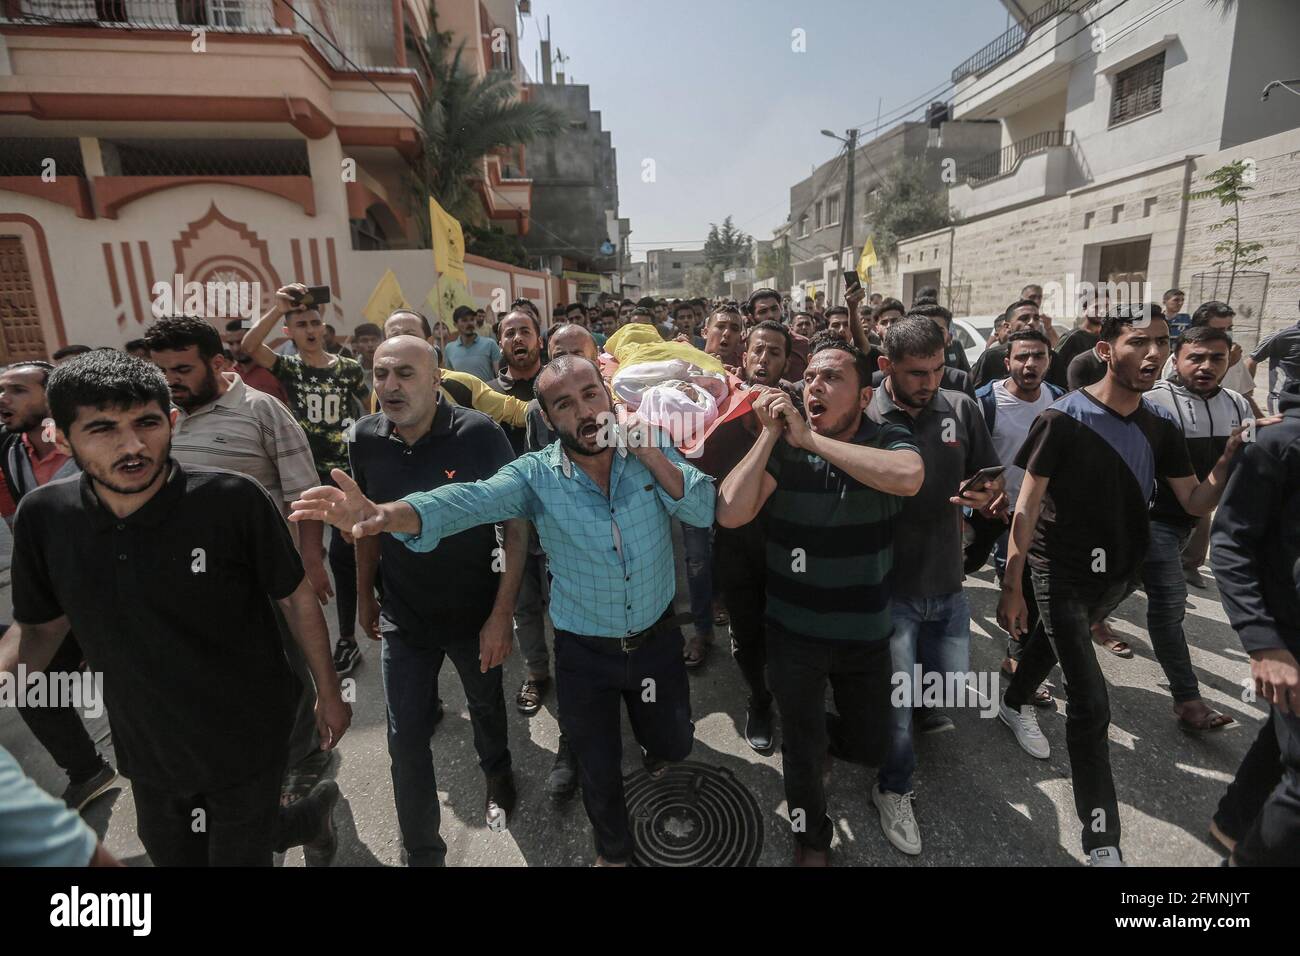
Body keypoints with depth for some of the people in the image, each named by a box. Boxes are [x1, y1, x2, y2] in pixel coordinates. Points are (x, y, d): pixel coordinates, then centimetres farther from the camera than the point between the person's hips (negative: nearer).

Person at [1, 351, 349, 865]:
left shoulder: (235, 500, -24)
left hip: (247, 740, -5)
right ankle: (308, 818, 52)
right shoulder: (43, 516, -11)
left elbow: (297, 598, -12)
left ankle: (305, 817, 50)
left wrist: (329, 693, -5)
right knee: (173, 855, 26)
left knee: (240, 854, 17)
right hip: (147, 748, 5)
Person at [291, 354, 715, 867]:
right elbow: (468, 501, -33)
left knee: (674, 744, 26)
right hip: (584, 652, -1)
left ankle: (657, 746, 65)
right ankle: (613, 850, 52)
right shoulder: (536, 474, -17)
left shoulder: (653, 453, -10)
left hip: (657, 640, 2)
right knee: (598, 768, 19)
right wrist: (385, 515, -50)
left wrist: (648, 452, -28)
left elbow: (703, 511, -18)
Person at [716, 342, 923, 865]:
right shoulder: (780, 447, -11)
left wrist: (811, 439, -31)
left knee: (868, 746, 19)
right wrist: (769, 435, -23)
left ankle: (824, 732, 54)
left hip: (866, 631, 1)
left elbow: (908, 477, -36)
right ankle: (811, 836, 44)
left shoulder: (889, 440, -11)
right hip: (793, 630, 0)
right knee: (800, 749, 14)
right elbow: (730, 514, -23)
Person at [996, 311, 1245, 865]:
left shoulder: (1160, 429, 1)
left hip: (1120, 574, 6)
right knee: (1091, 704, -8)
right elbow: (1027, 507, -15)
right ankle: (1102, 844, 3)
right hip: (1063, 574, -6)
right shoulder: (1064, 420, -17)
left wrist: (1234, 452, -14)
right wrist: (1011, 587, -16)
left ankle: (1015, 704, 55)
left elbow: (1196, 502, 3)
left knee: (1058, 640, 26)